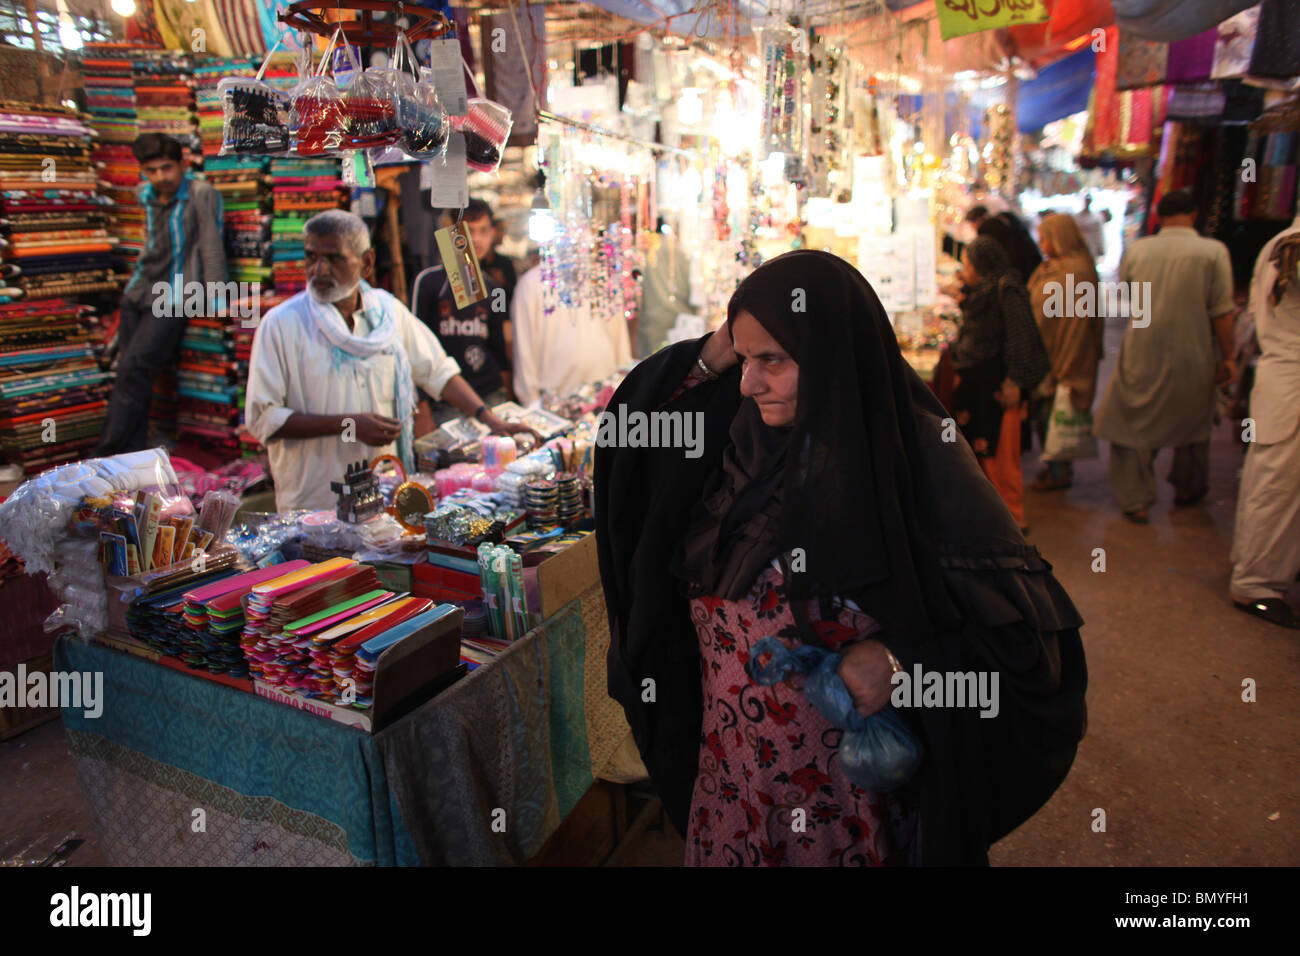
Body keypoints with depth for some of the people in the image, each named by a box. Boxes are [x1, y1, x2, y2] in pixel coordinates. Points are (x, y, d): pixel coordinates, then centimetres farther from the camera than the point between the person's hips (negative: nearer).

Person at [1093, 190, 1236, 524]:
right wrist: (1228, 357, 2)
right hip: (1191, 356, 0)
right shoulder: (1213, 251, -9)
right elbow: (1222, 312, -8)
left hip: (1141, 355, 0)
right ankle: (1187, 490, 37)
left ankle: (1136, 501, 9)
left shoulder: (1136, 250, -3)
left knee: (1135, 424, 10)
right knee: (1193, 423, 20)